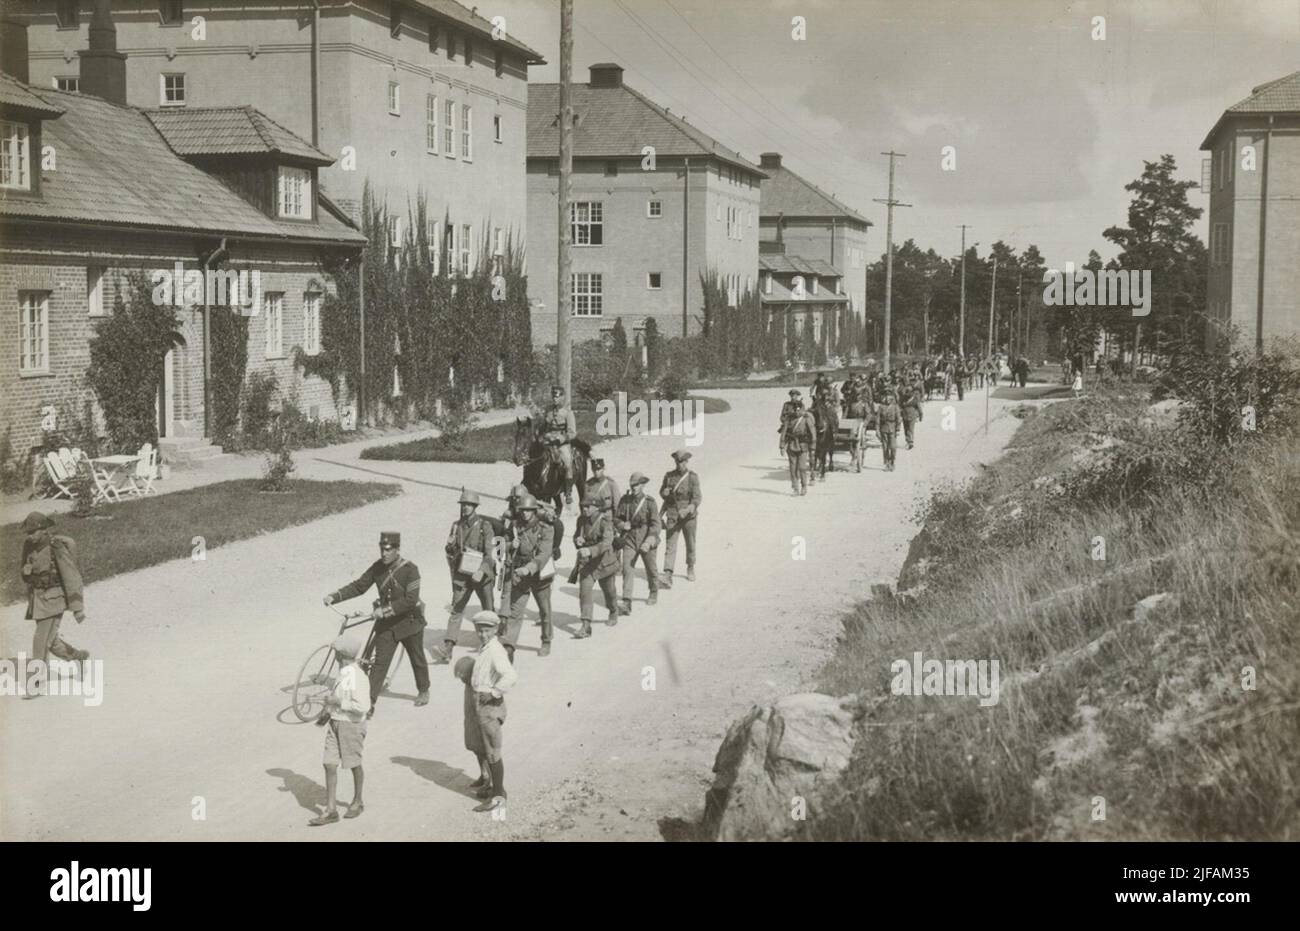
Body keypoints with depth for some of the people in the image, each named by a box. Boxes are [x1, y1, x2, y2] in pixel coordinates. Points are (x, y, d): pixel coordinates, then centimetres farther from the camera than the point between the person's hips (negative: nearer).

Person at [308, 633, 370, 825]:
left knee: (354, 765, 11)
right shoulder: (343, 672, 4)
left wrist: (337, 702, -22)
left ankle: (357, 802, 32)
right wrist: (328, 713, 14)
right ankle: (331, 810, 4)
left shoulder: (356, 676, -22)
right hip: (335, 723, 8)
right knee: (330, 765, 2)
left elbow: (363, 706, -27)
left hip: (351, 725, -8)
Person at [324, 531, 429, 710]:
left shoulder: (410, 569, -20)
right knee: (379, 662, -5)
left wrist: (385, 610, -31)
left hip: (409, 621, -3)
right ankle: (369, 702, -7)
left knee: (417, 659, 16)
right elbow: (359, 586, -3)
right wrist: (335, 596, -16)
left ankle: (423, 691, 39)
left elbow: (411, 600, -27)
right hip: (386, 623, 3)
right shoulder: (378, 567, -5)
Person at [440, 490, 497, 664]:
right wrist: (450, 545, -12)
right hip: (461, 575, 3)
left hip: (482, 576, -2)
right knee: (456, 610, -4)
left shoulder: (485, 525, -8)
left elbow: (489, 552, -14)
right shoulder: (457, 526, 4)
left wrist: (481, 571, -27)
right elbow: (450, 552, 11)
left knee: (488, 609, 11)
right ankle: (447, 650, -9)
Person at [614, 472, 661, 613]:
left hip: (646, 541, -2)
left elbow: (656, 524, -16)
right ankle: (626, 602, -17)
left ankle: (654, 593, 42)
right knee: (627, 569, -11)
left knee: (651, 569, 16)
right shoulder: (624, 500, -1)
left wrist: (648, 542, -27)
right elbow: (616, 518, 9)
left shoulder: (649, 502, -11)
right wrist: (622, 525, -14)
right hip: (629, 540, 2)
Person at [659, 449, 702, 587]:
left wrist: (687, 510, -31)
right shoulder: (669, 476, 1)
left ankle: (690, 569, 38)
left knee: (690, 544, 14)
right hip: (672, 516, 1)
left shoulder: (693, 477, -7)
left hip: (689, 516, -1)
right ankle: (667, 578, -17)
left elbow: (697, 498, -15)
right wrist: (665, 492, -10)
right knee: (670, 546, -9)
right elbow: (662, 493, 15)